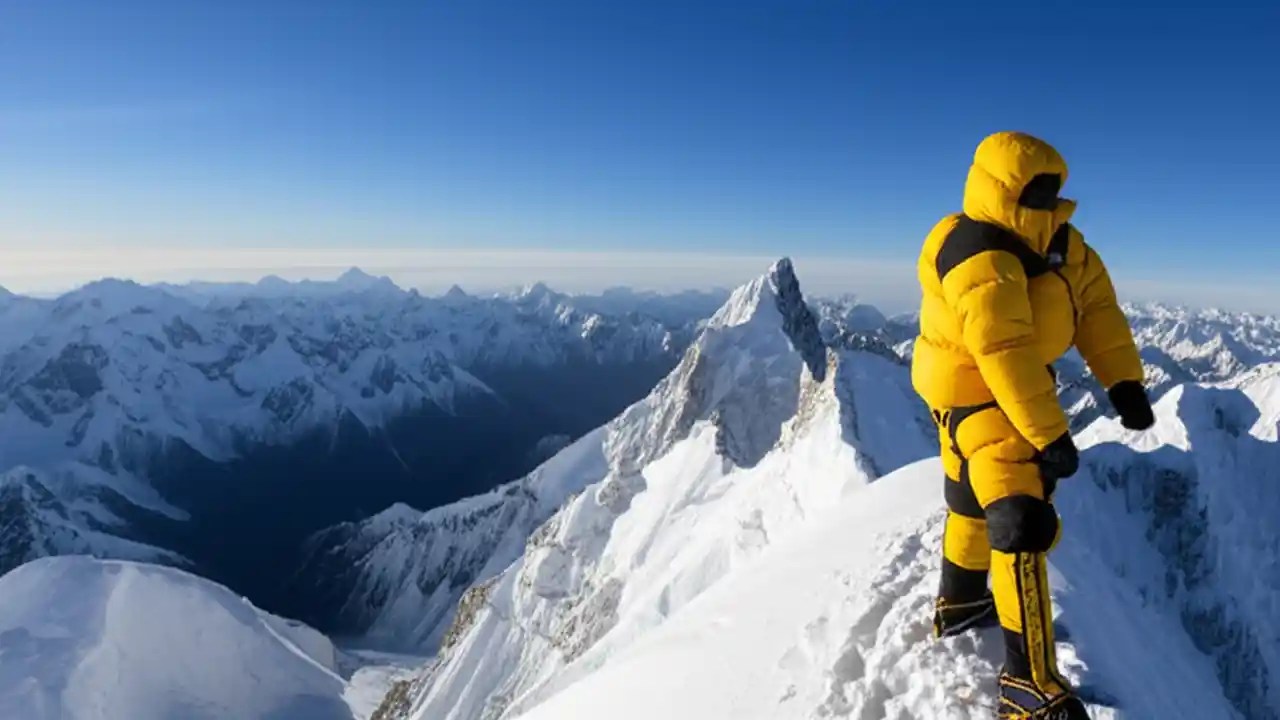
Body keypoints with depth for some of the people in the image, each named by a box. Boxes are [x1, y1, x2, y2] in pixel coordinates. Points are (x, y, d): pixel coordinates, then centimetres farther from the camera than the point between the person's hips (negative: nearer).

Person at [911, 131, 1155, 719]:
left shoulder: (1058, 239, 1)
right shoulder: (981, 262, -28)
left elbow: (1096, 302, -1)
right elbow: (1004, 355, -34)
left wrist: (1123, 380, -11)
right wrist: (1049, 434, -35)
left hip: (1021, 384, 10)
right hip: (974, 392, -10)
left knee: (976, 501, 24)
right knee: (1022, 521, -16)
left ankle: (959, 604, 45)